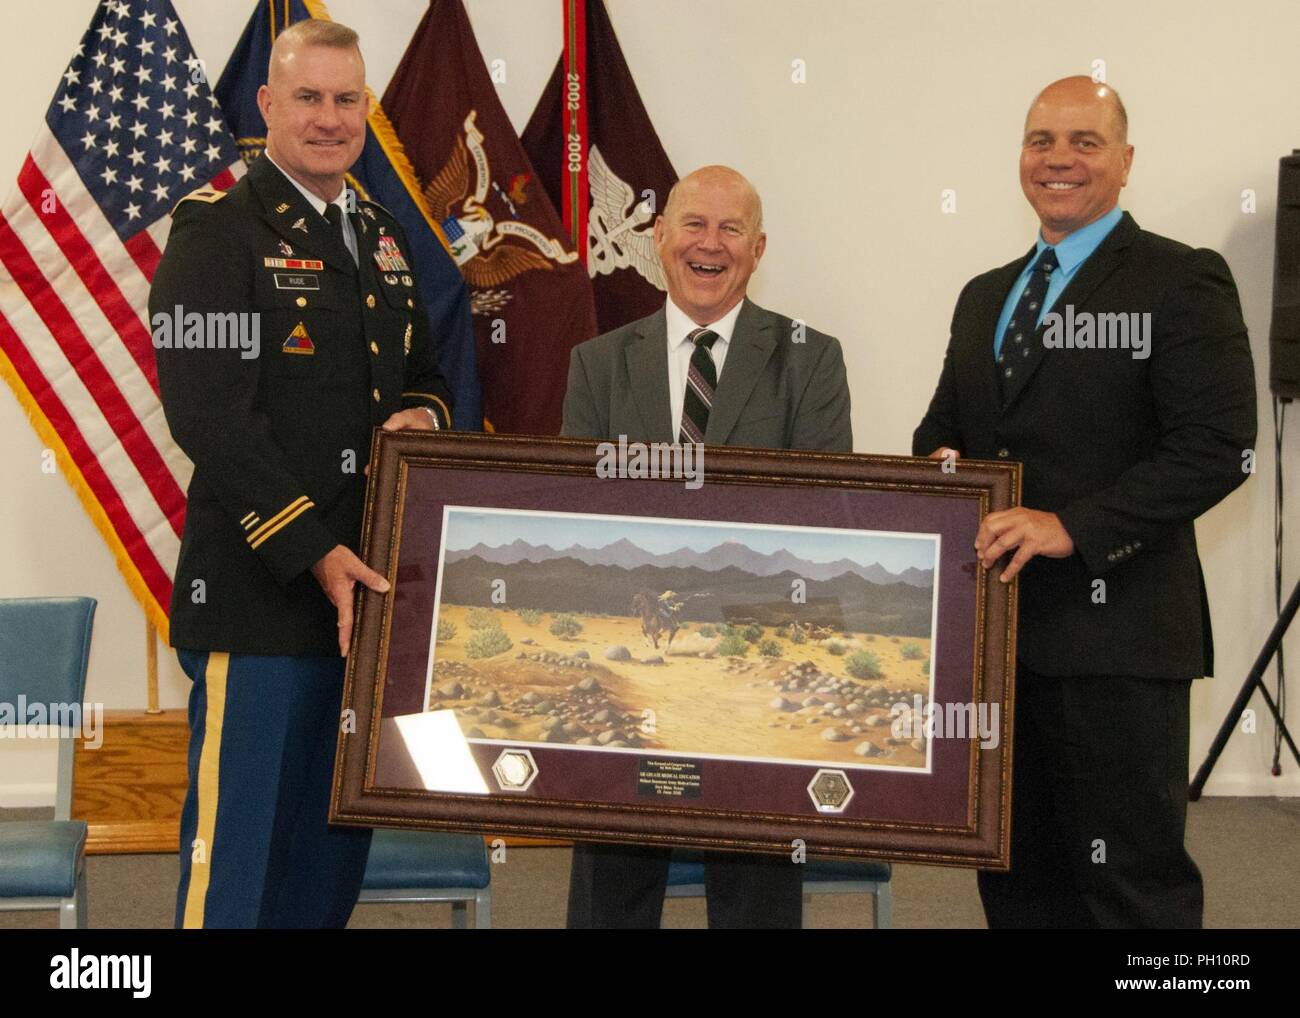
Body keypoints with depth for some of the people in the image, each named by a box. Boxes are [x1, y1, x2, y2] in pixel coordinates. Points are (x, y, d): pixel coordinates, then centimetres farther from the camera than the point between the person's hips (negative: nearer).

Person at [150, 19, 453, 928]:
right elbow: (207, 414, -16)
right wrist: (313, 552, -20)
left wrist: (423, 414, 2)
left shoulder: (381, 236, 17)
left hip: (366, 586, 7)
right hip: (261, 592, -7)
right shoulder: (216, 230, -6)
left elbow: (425, 371, 27)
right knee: (238, 856, -4)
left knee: (337, 849, 13)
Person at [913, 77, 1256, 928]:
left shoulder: (1182, 281, -4)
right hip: (996, 622, 7)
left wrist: (1074, 527, -21)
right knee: (1016, 873, 14)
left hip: (1114, 629, -7)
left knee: (1133, 883, -1)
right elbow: (946, 422, 25)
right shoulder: (985, 297, 18)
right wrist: (938, 460, 1)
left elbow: (1217, 448, -14)